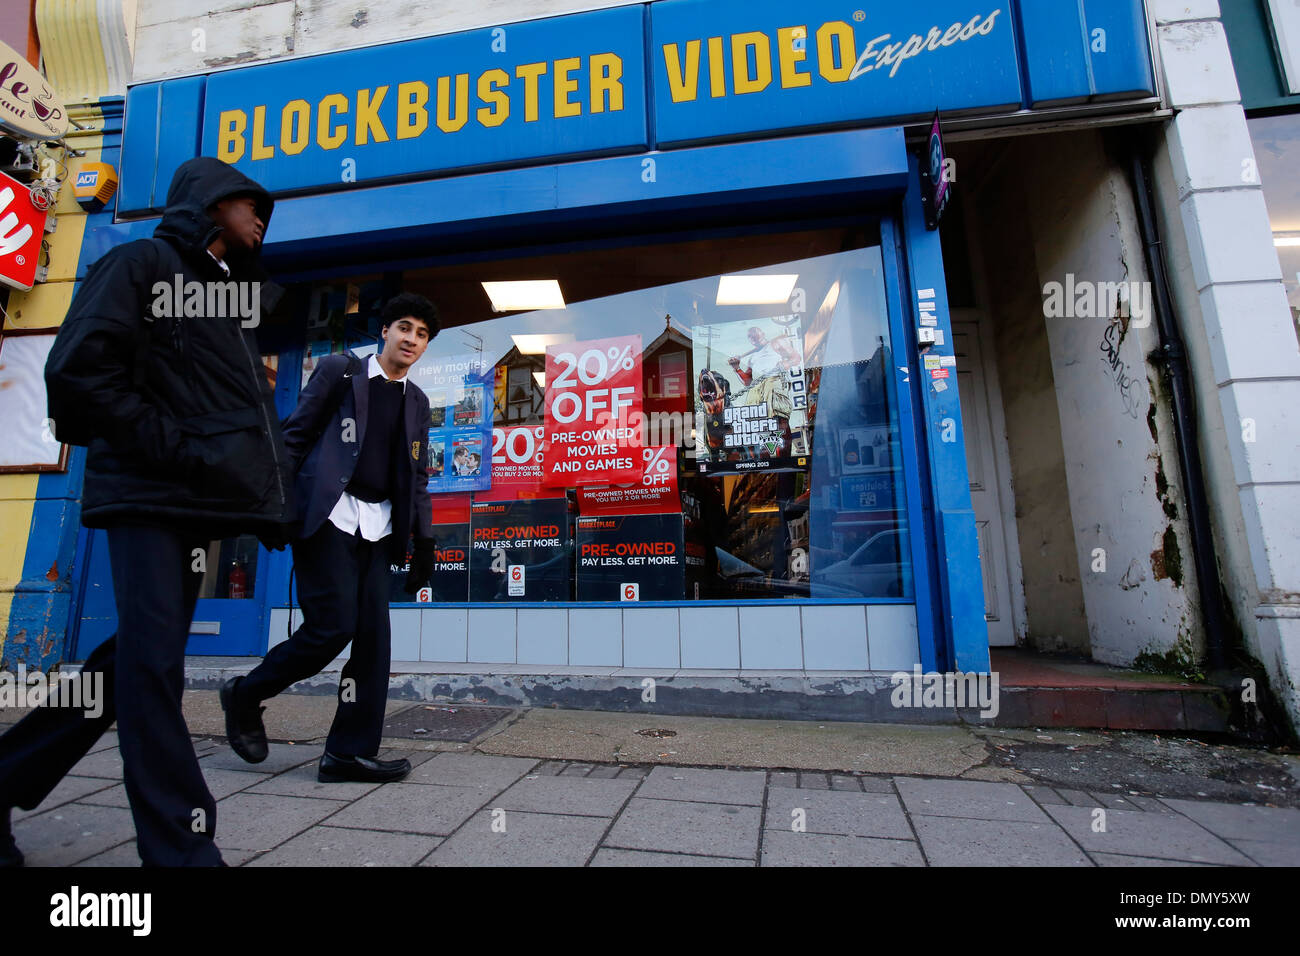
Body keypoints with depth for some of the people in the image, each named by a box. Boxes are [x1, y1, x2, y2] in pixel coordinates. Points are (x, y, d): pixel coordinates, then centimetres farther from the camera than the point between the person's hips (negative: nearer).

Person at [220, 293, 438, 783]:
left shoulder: (417, 400, 17)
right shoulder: (339, 370, 5)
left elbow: (418, 475, 17)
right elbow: (294, 436, 2)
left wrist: (423, 541, 9)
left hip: (377, 527, 5)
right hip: (328, 516, -5)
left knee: (373, 636, -1)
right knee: (333, 626, -10)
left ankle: (350, 752, 9)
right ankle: (245, 695, 19)